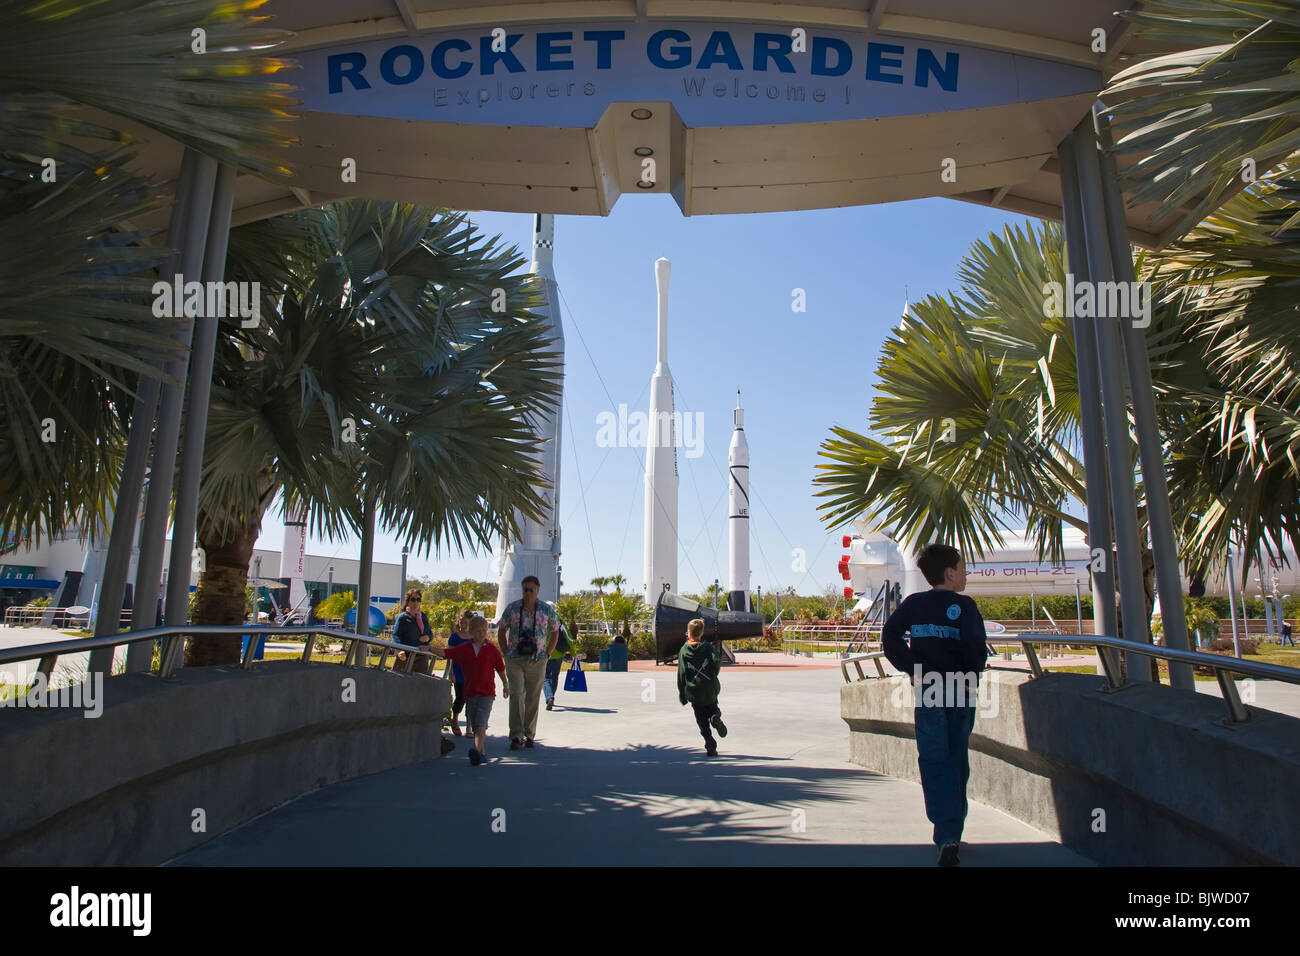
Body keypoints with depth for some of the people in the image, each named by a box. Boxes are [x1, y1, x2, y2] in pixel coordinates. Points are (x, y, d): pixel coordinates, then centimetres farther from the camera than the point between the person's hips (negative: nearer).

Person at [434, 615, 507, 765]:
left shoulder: (492, 650, 1)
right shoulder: (464, 649, 5)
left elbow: (500, 668, 10)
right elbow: (445, 653, 1)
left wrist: (505, 685, 16)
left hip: (487, 692, -3)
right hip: (470, 692, 3)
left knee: (480, 723, -19)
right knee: (474, 725, 9)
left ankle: (478, 749, -32)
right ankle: (482, 753, 19)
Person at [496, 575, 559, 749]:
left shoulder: (547, 610, 1)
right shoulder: (512, 608, 0)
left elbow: (555, 632, 13)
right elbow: (501, 631, 12)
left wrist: (547, 654, 5)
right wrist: (506, 653, 4)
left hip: (537, 661, 1)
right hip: (514, 660, -1)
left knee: (533, 698, 6)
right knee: (517, 695, -12)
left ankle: (529, 735, 18)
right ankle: (516, 736, -9)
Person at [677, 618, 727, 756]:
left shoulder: (683, 650, 0)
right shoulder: (708, 646, -2)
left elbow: (681, 674, -1)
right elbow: (716, 662, -15)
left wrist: (682, 694, 6)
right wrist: (713, 677, 5)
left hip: (693, 692, 0)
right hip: (711, 689, 0)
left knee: (702, 721, 10)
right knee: (712, 706, 25)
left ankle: (711, 747, 1)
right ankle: (715, 716, -9)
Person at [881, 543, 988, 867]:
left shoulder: (913, 603, 4)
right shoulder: (964, 605, -4)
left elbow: (890, 637, -6)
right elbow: (977, 647, -15)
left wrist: (912, 670, -1)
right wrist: (971, 678, 0)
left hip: (927, 691, 1)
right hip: (960, 694, 0)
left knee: (935, 762, 1)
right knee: (957, 761, 13)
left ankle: (947, 837, -12)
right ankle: (951, 833, 22)